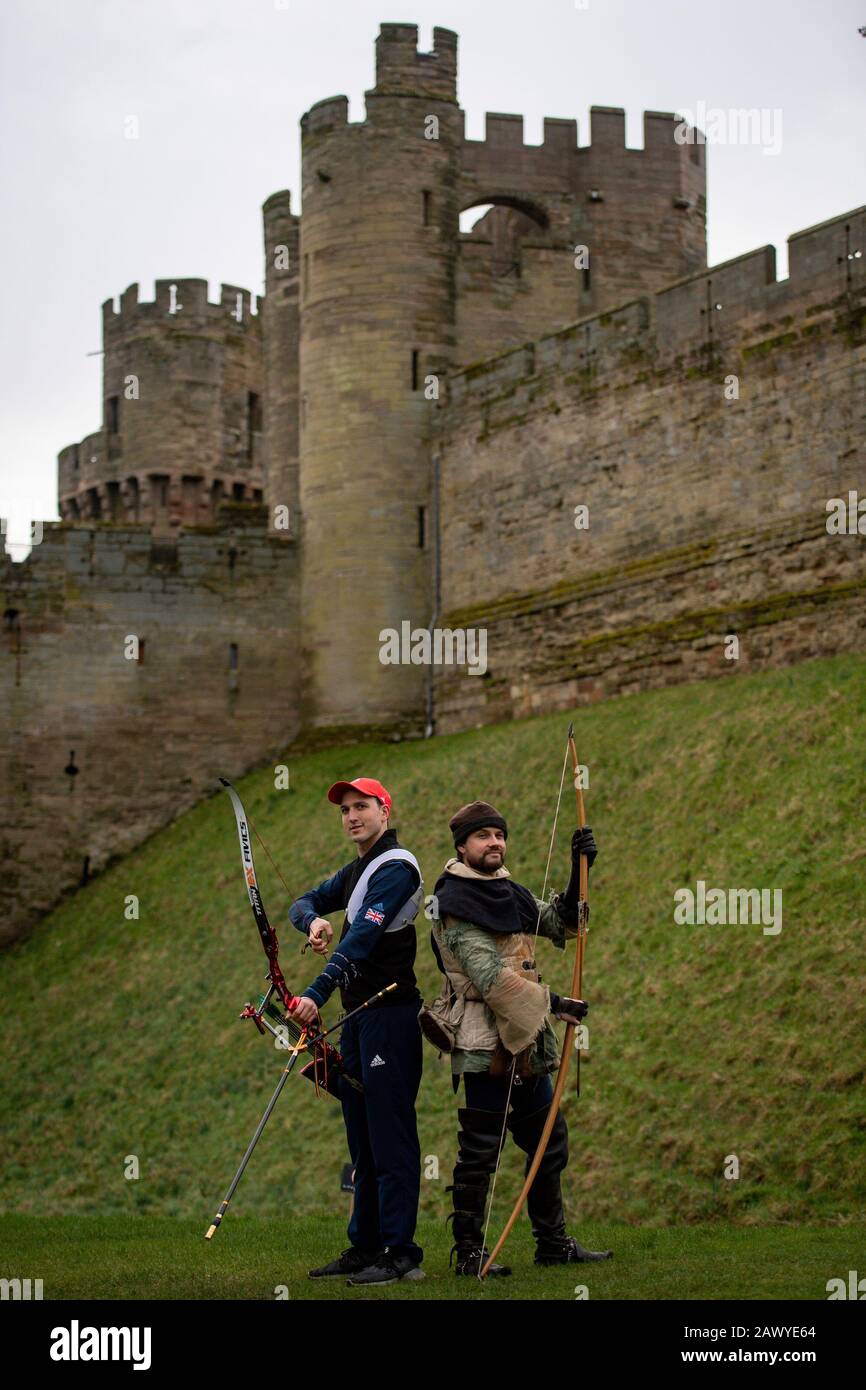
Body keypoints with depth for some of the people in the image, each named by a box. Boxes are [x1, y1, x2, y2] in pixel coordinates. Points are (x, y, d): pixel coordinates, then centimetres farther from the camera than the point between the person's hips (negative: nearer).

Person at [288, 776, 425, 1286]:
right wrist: (314, 920, -7)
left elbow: (363, 935, -24)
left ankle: (401, 1252, -11)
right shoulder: (356, 871, 19)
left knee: (390, 1133, -11)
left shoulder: (396, 867, -12)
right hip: (359, 1015, 10)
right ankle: (366, 1247, 18)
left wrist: (317, 994, -33)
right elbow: (303, 903, 19)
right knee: (362, 1135, 12)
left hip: (391, 1013, -10)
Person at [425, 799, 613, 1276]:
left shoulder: (510, 893, 15)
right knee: (480, 1150, -6)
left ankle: (553, 1243, 25)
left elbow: (561, 924, 17)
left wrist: (579, 872, 3)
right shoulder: (456, 902, -12)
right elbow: (489, 976, -20)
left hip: (526, 1040, 9)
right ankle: (469, 1252, 1)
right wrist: (551, 1003, -18)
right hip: (485, 1043, -9)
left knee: (550, 1141, 15)